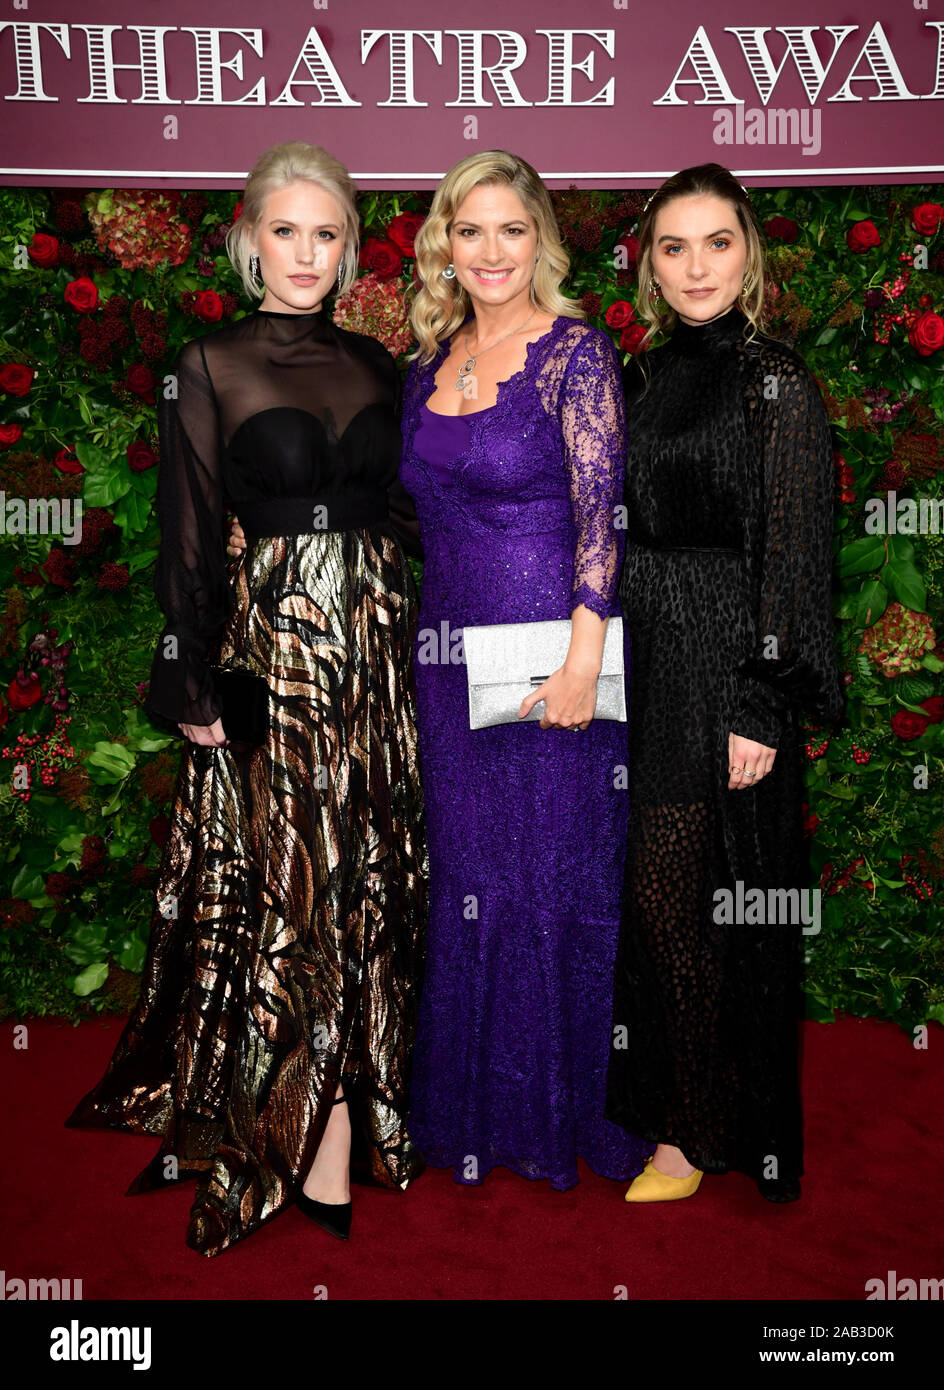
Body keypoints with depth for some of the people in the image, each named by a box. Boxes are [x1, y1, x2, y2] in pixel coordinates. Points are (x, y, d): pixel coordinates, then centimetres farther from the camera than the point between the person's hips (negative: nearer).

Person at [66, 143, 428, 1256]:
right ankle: (314, 1154, 13)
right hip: (272, 649, -4)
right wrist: (194, 689, -8)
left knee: (371, 881, 9)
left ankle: (361, 1105, 25)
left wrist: (414, 636, 9)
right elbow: (188, 540, -4)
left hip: (380, 646, 4)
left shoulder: (375, 366, 12)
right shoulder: (210, 369, 0)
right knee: (290, 889, 0)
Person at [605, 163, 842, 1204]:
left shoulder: (776, 384, -8)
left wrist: (762, 708, -16)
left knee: (702, 902, 2)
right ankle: (654, 1094, 33)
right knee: (652, 893, 14)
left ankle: (702, 1131, 20)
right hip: (643, 667, 7)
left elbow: (792, 551, -12)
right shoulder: (646, 382, 12)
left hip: (724, 671, -6)